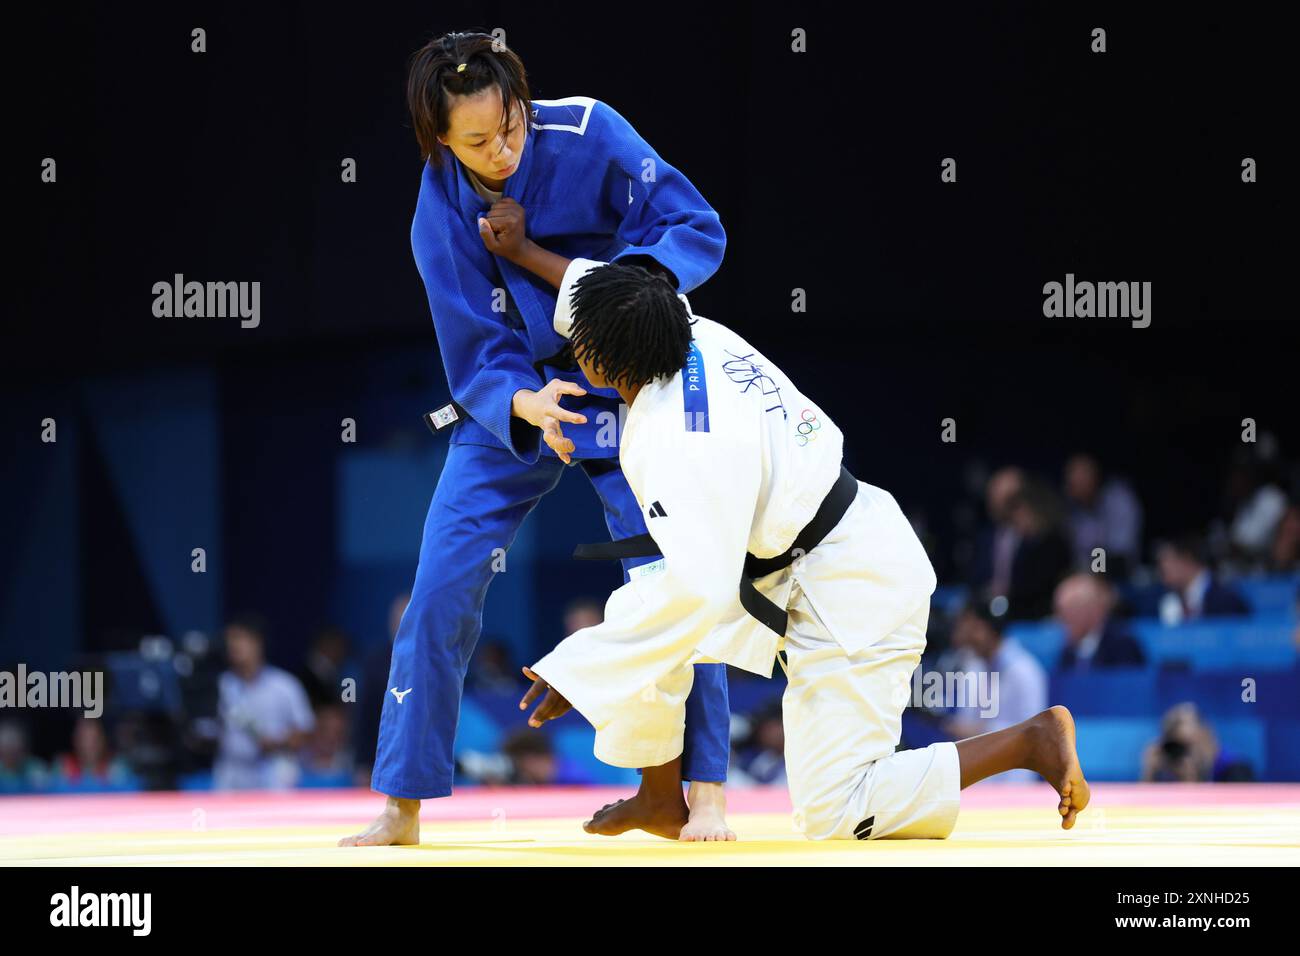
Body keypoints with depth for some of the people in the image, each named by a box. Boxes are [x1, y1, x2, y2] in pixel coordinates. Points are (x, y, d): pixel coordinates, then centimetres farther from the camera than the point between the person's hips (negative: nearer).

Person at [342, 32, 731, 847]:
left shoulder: (587, 134, -20)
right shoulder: (442, 217, -16)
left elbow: (698, 227, -17)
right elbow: (479, 362, -15)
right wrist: (528, 407, -37)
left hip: (626, 387, -1)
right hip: (507, 402, 1)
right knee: (441, 593, -5)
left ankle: (706, 790, 1)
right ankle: (403, 806, 5)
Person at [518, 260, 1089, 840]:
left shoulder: (678, 443, -30)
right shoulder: (698, 334, -4)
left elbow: (696, 590, -35)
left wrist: (576, 672, -31)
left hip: (849, 597, -10)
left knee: (832, 816, -7)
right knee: (633, 613, 10)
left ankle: (1031, 741, -4)